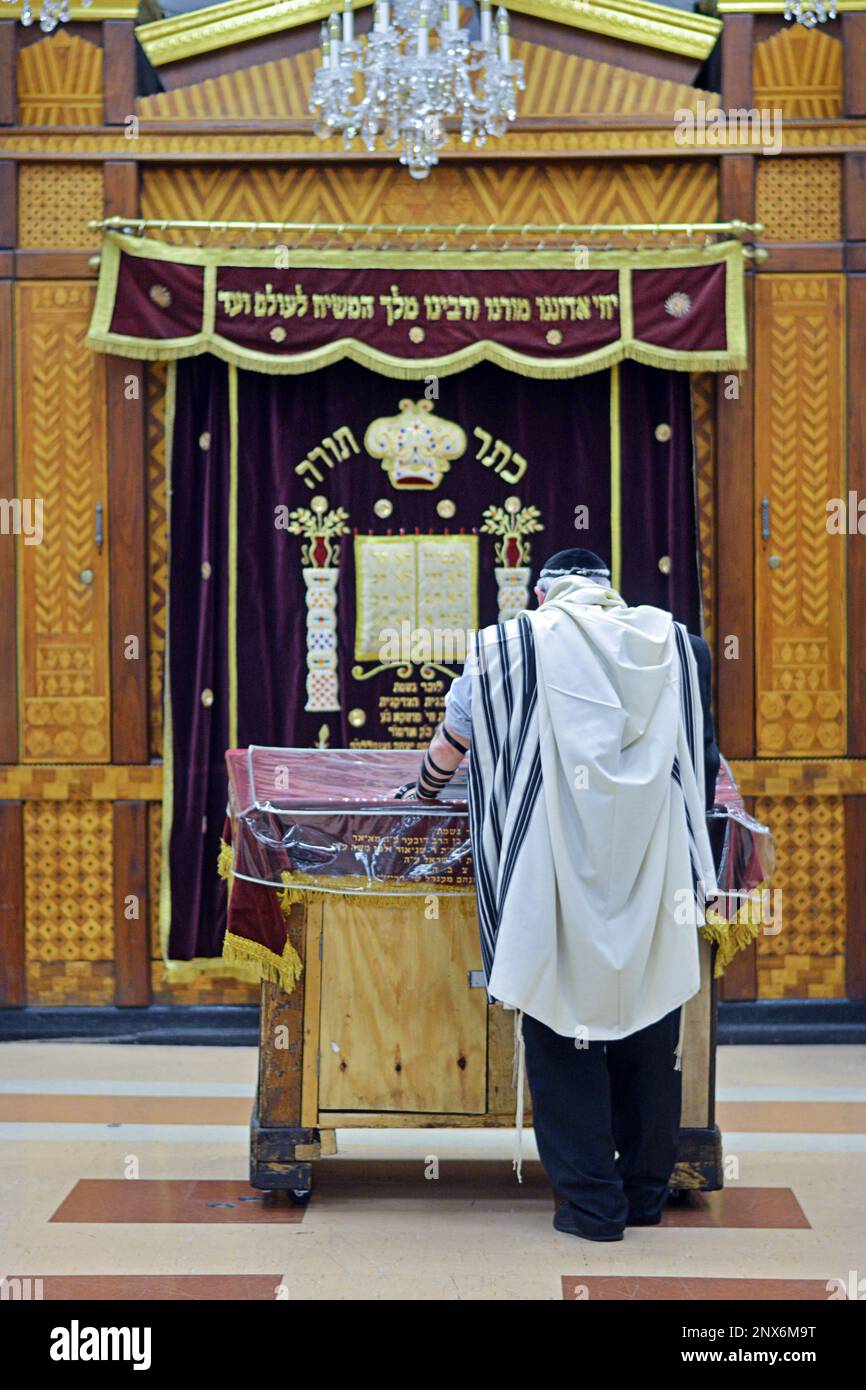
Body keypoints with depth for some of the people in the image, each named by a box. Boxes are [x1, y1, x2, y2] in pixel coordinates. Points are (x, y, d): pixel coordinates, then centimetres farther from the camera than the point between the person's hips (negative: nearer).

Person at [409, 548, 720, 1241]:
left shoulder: (513, 646, 3)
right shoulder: (677, 645, 11)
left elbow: (450, 744, 14)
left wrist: (427, 791, 35)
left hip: (561, 884, -3)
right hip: (658, 877, 3)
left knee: (564, 1032, 6)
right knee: (652, 1037, 13)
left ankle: (593, 1202, 9)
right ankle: (647, 1191, 23)